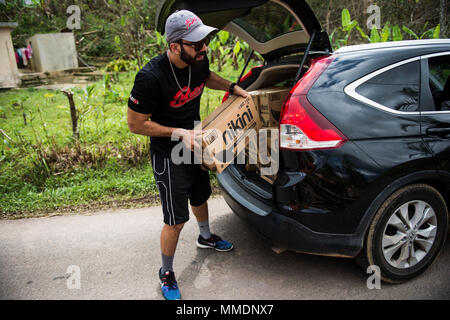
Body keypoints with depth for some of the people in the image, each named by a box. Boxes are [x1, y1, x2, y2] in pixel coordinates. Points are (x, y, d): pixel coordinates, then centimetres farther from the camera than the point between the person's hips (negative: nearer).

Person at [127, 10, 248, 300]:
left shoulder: (199, 61, -8)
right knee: (176, 221, 2)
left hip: (195, 146, 7)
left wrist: (235, 88, 4)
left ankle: (206, 237, 58)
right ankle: (167, 273, 28)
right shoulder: (151, 77, -30)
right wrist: (179, 133, -26)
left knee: (200, 198, 28)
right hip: (168, 156, -7)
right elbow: (136, 124, -21)